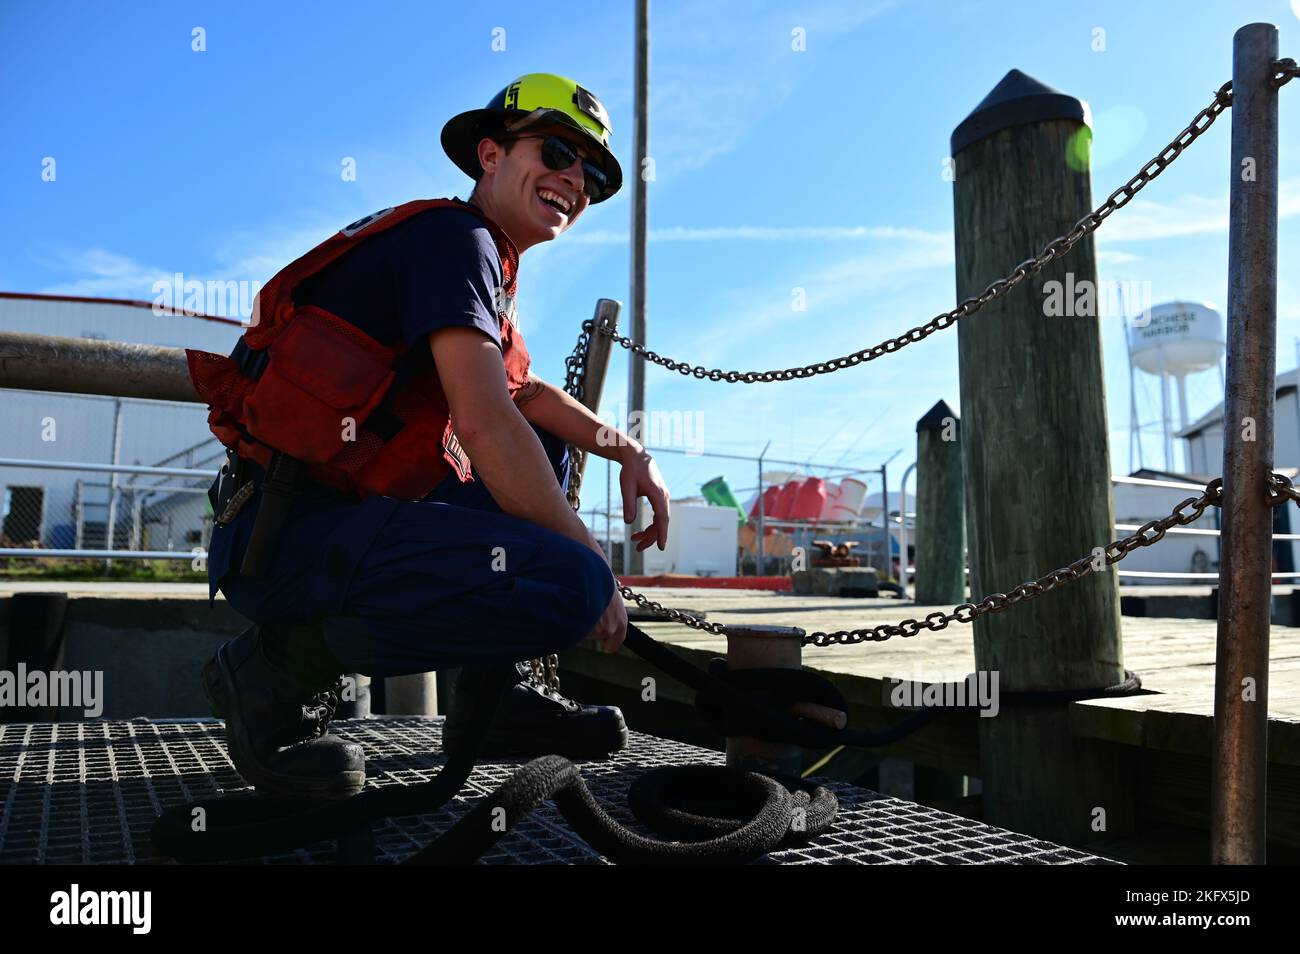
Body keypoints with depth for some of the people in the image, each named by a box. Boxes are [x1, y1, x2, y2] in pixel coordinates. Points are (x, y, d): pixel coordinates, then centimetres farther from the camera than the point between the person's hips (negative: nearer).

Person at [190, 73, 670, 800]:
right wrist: (593, 568, -14)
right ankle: (289, 663, -7)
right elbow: (484, 423, -21)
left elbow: (525, 394, 26)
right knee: (566, 587, -25)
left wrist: (628, 451, 10)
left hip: (346, 513, 10)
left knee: (542, 446, 18)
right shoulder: (455, 236, -10)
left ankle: (499, 694, 12)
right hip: (287, 530, -10)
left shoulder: (484, 259, 20)